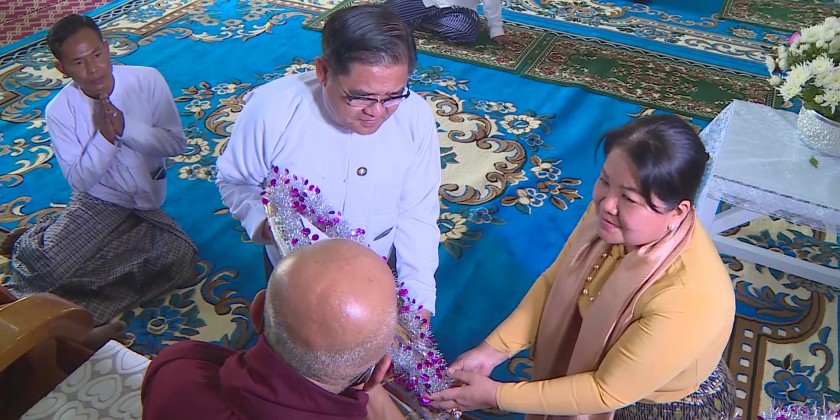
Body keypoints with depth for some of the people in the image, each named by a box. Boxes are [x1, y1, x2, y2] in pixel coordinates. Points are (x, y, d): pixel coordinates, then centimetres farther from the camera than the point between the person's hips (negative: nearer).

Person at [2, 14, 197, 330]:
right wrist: (104, 137, -22)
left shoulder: (147, 81, -8)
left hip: (146, 205, 2)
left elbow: (177, 143, -8)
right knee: (41, 265, -29)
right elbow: (80, 181, -7)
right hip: (96, 203, -2)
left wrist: (124, 127, -22)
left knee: (181, 256, -28)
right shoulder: (59, 110, -8)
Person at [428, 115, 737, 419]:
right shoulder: (609, 213, -21)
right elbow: (554, 283, -7)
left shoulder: (687, 298, -37)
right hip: (599, 364, 5)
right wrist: (492, 350, -13)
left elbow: (606, 391, -26)